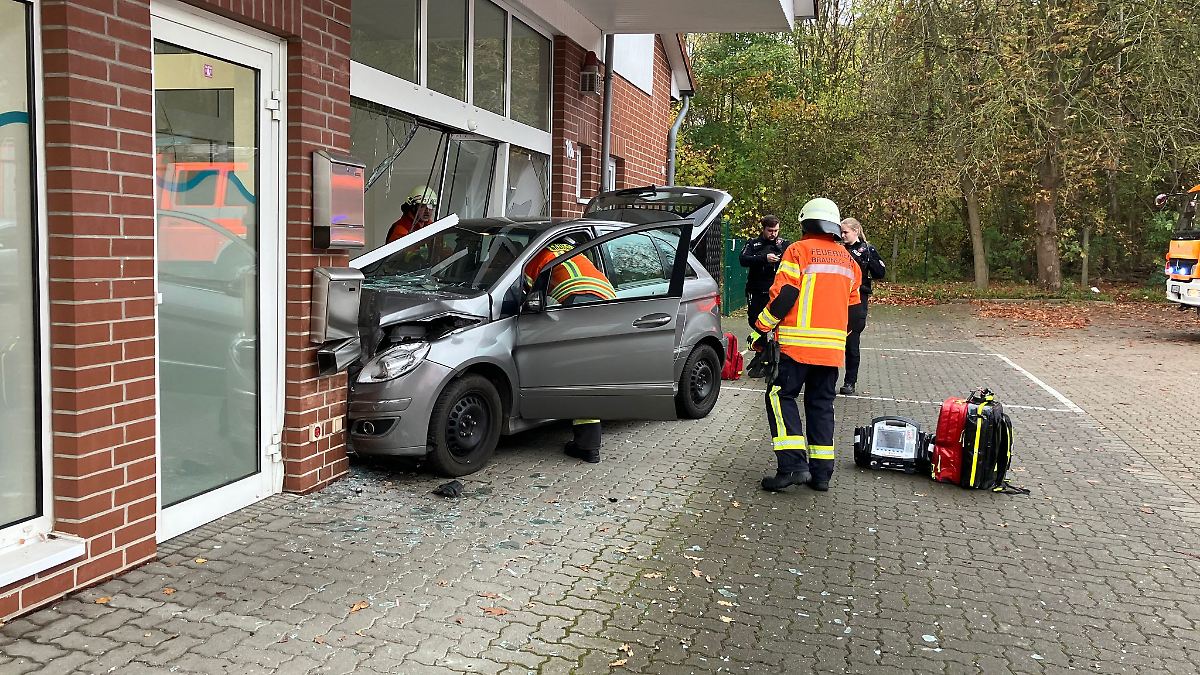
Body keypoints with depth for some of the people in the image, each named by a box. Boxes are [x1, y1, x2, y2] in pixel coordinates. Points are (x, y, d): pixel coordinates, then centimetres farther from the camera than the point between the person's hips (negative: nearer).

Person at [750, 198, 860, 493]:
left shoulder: (799, 250, -3)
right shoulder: (848, 260, 18)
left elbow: (784, 294, -11)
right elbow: (853, 307, 23)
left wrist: (762, 327, -4)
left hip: (799, 343, -6)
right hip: (833, 347, 6)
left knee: (781, 396, -1)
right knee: (821, 404, 12)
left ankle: (793, 465, -13)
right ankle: (821, 472, 12)